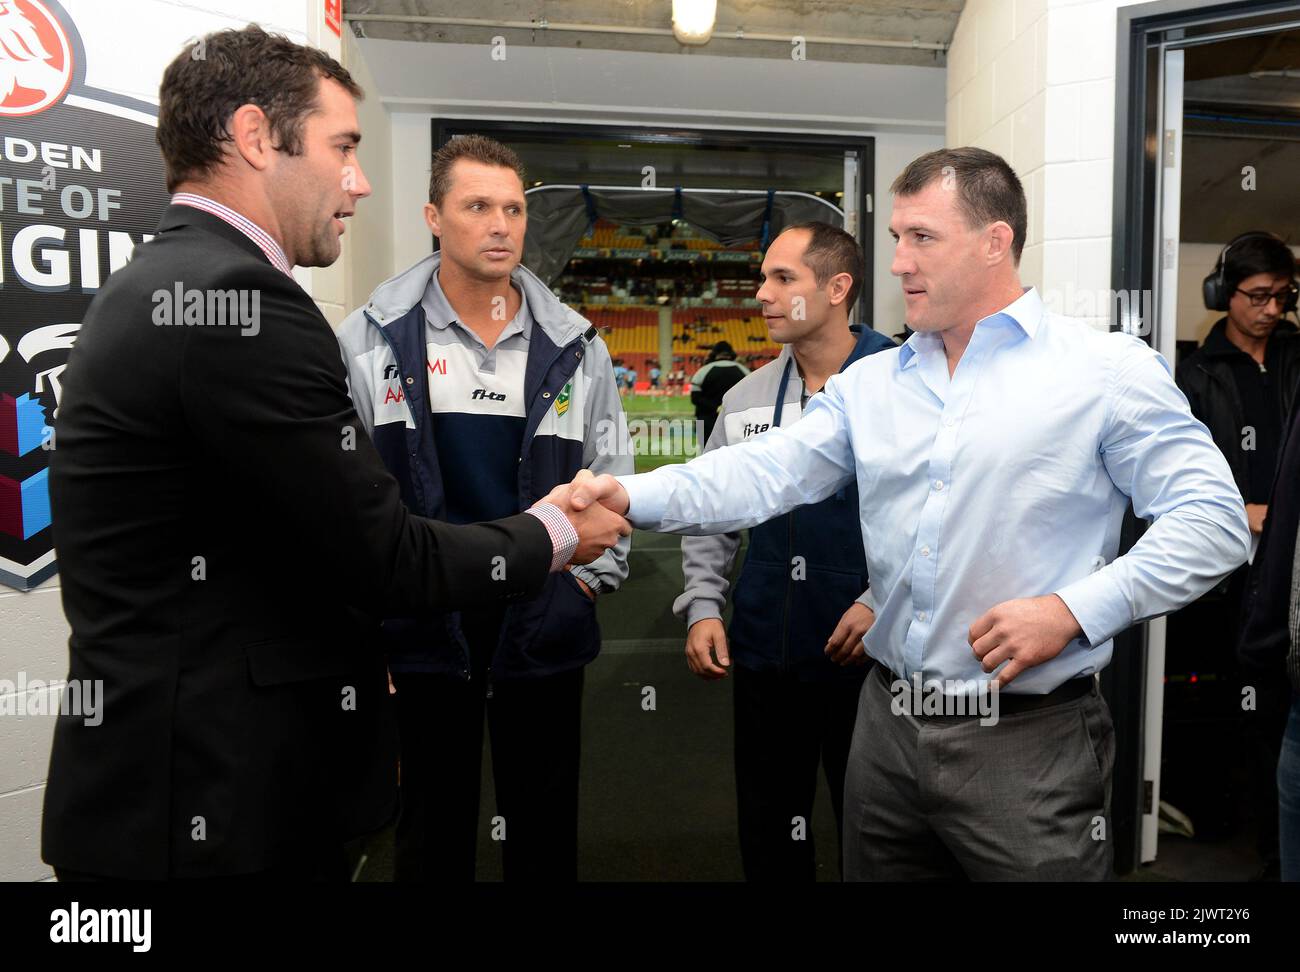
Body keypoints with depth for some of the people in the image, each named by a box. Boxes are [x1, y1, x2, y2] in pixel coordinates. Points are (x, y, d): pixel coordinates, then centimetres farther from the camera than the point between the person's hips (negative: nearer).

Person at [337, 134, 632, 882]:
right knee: (433, 827, 14)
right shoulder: (370, 339, -1)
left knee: (546, 826, 15)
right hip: (420, 625, -1)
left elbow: (610, 479, 8)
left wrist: (590, 577, 0)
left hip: (543, 625, 1)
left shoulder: (574, 345, 3)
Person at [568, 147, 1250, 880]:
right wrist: (633, 496, -17)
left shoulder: (1108, 371, -4)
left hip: (1031, 741, -4)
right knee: (876, 867, 19)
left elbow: (1213, 520, -6)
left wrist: (1075, 609, -17)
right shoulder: (871, 384, 8)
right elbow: (767, 472, -2)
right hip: (888, 729, 5)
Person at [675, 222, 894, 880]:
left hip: (870, 656, -4)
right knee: (768, 834, 17)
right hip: (763, 654, 5)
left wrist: (882, 604, -18)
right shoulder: (745, 399, 8)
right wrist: (702, 605, 3)